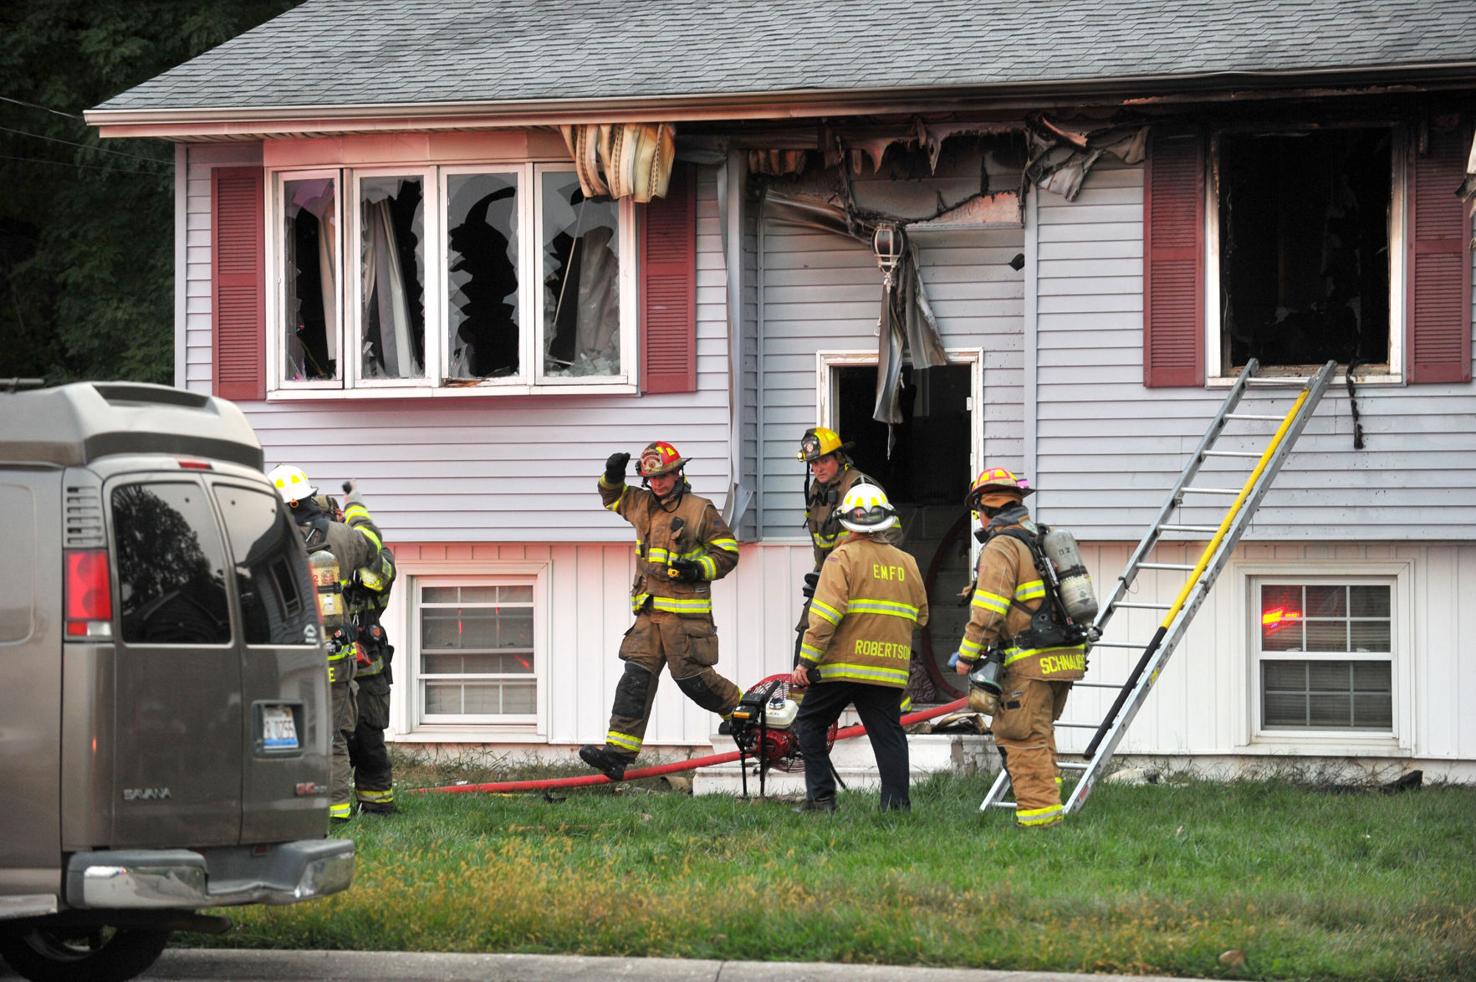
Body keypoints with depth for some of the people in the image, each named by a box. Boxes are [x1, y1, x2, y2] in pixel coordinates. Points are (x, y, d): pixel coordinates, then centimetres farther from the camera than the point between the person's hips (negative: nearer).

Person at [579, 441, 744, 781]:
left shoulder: (700, 510, -4)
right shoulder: (642, 505, 14)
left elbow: (727, 552, -1)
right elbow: (612, 497, 33)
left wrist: (698, 569, -16)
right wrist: (612, 477, 12)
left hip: (686, 610, -5)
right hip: (649, 612, 5)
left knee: (691, 676, -4)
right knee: (637, 676, -4)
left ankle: (739, 709, 24)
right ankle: (618, 750, -12)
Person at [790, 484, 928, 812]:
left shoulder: (843, 558, -5)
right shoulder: (907, 563, 12)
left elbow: (825, 614, -14)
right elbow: (920, 616, 22)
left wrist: (806, 661, -13)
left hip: (844, 664, -4)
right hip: (890, 669, 4)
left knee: (810, 725, 10)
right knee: (888, 735, 6)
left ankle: (821, 797, 5)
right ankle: (897, 803, -2)